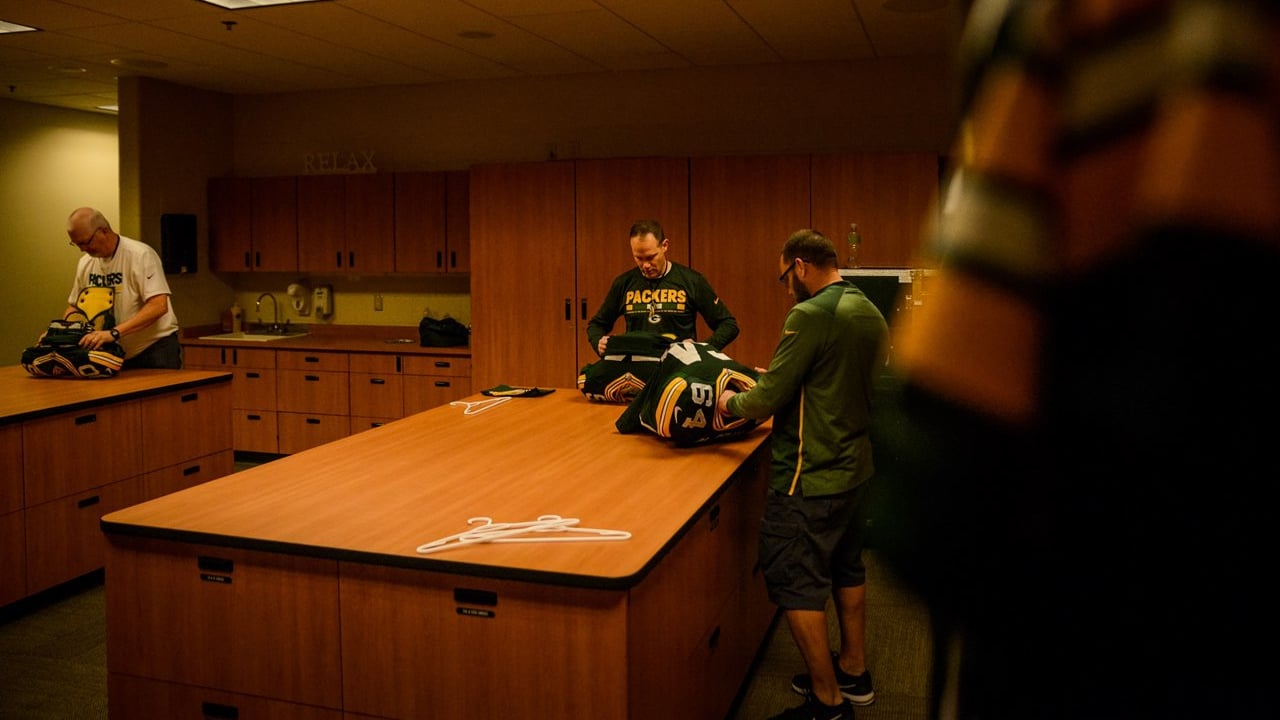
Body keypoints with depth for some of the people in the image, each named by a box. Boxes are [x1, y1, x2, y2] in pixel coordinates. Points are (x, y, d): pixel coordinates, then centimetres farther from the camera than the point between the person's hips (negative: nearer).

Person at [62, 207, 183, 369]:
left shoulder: (141, 254, -14)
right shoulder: (85, 263, 7)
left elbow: (159, 306, -25)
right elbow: (74, 307, 19)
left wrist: (114, 332, -32)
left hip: (155, 349, -6)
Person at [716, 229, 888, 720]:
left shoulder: (810, 316, -20)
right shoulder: (871, 315, 8)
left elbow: (770, 396, -20)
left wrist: (732, 403, 1)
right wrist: (764, 395, 18)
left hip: (809, 478, -9)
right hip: (855, 468, 9)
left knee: (796, 586, 2)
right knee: (847, 569, 22)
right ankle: (853, 672, 37)